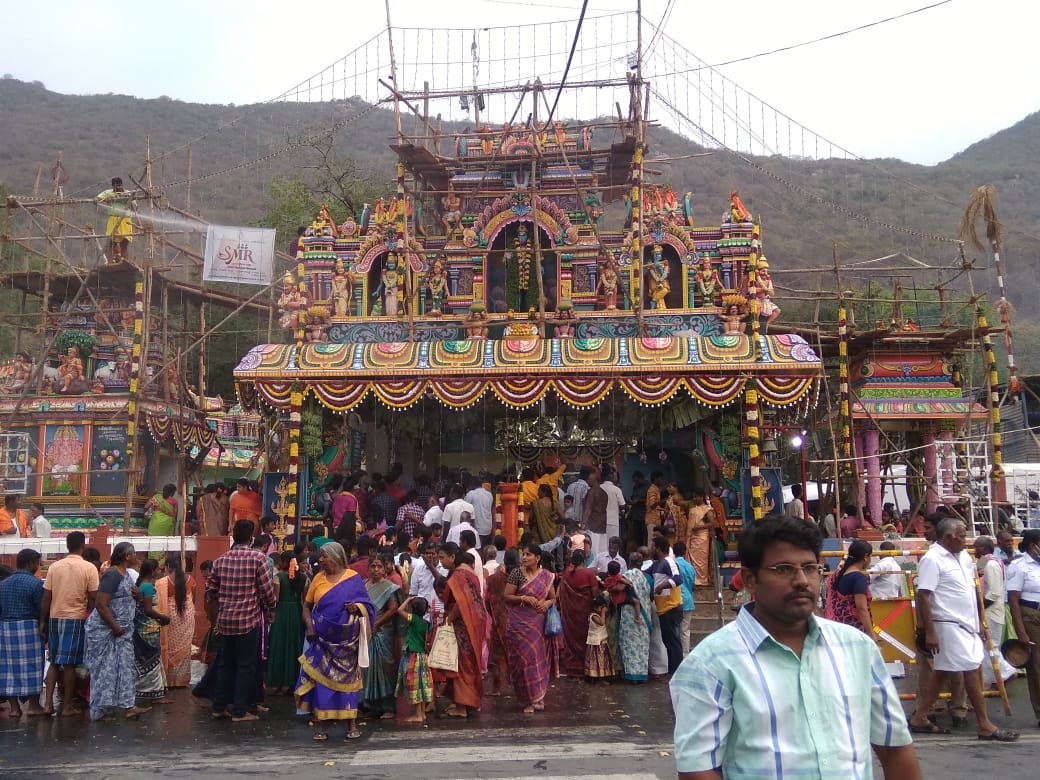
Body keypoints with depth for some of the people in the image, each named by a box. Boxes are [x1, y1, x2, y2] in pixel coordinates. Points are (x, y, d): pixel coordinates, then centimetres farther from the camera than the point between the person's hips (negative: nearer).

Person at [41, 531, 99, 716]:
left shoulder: (54, 566, 1)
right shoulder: (89, 568, -7)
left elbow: (46, 598, 2)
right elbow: (92, 599, -7)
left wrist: (43, 621, 9)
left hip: (55, 618, 3)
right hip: (76, 619, -3)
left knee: (54, 662, 14)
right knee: (69, 664, 2)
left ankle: (48, 702, 10)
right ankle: (67, 706, 7)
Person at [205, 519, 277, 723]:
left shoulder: (221, 560, 4)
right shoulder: (258, 558, -12)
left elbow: (210, 590, 10)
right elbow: (267, 590, -10)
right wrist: (271, 608, 9)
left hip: (225, 620, 5)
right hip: (249, 619, -5)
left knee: (225, 663, 16)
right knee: (246, 665, 4)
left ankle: (219, 706, 22)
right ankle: (239, 711, 7)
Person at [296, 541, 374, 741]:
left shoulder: (353, 578, -1)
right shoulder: (318, 578, 7)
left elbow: (366, 605, 2)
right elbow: (307, 605, 9)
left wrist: (357, 608, -19)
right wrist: (309, 625, -6)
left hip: (346, 639, -2)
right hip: (322, 638, 3)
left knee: (347, 679, 3)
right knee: (321, 678, 0)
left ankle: (352, 725, 11)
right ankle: (322, 727, 7)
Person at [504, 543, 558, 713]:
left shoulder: (546, 576, 5)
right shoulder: (517, 573, -3)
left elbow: (554, 598, 13)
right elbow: (507, 597, -3)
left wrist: (548, 603, -9)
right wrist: (524, 598, -18)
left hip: (540, 624, 2)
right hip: (520, 624, -2)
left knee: (540, 660, 6)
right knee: (524, 659, -4)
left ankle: (538, 698, 22)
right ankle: (528, 699, 9)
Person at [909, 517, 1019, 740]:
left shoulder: (964, 557, 11)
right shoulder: (932, 560, -15)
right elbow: (923, 597, -18)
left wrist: (978, 622, 19)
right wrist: (929, 632, -21)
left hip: (966, 625, 8)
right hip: (949, 626, -8)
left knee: (941, 671, 11)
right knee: (971, 671, -4)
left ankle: (919, 718, 17)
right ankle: (986, 726, 6)